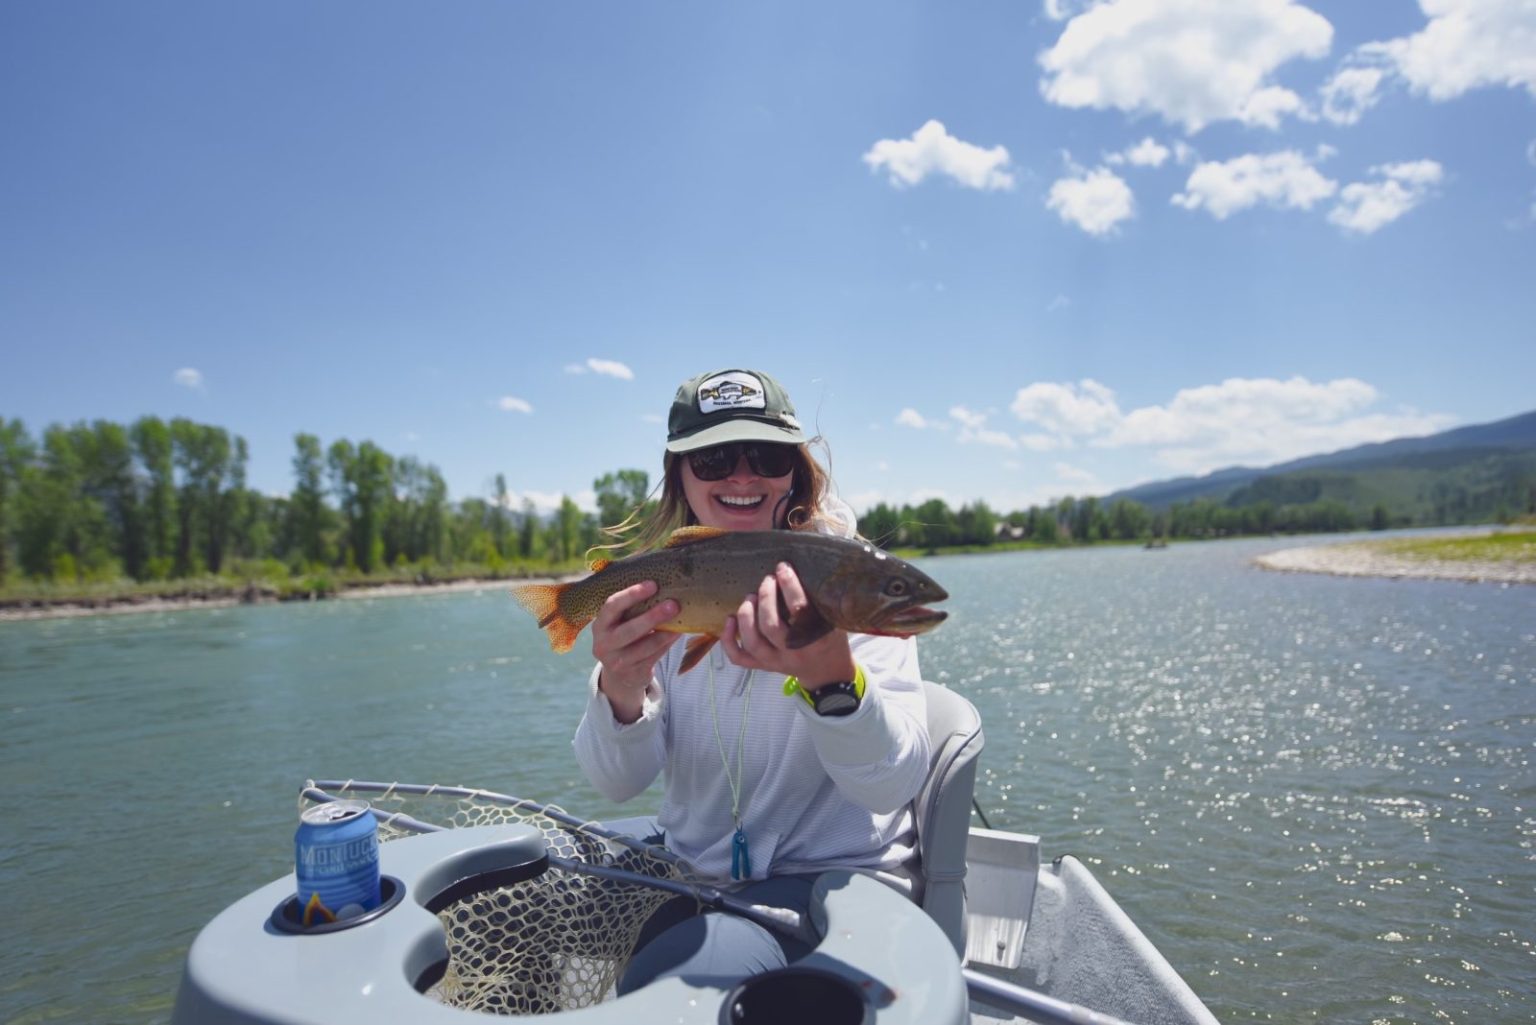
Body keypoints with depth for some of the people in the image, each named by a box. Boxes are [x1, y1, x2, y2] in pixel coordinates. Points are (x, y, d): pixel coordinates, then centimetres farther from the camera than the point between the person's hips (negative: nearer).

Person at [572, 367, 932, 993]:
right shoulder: (658, 585, -3)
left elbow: (896, 785, -23)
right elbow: (617, 784, -9)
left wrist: (835, 680, -43)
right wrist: (620, 694, -31)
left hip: (830, 874, -5)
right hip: (685, 863, 5)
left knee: (660, 985, -26)